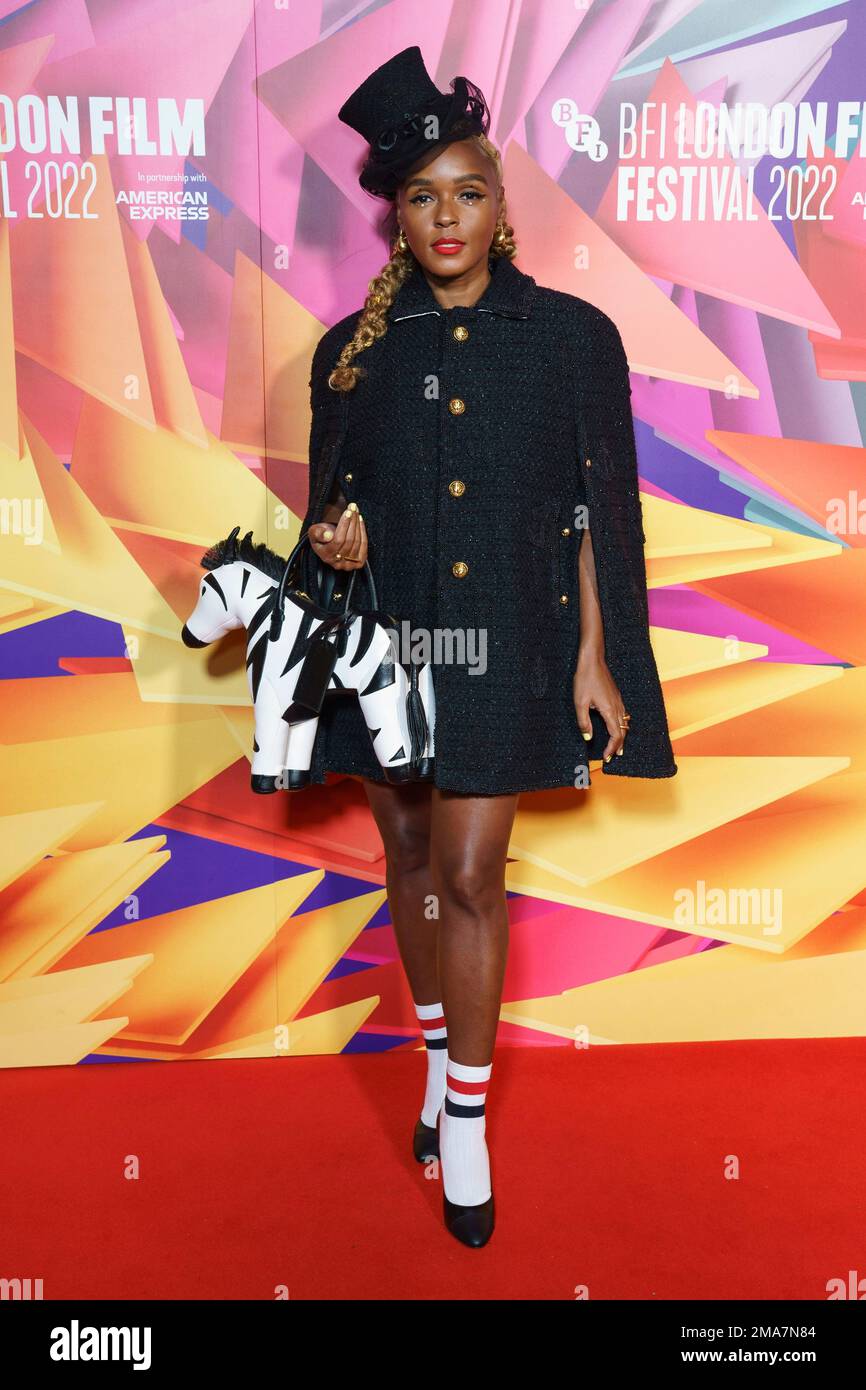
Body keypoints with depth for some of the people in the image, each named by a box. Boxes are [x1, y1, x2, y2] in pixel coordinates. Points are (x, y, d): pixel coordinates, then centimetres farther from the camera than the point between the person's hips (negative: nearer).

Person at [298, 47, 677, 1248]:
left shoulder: (573, 336, 0)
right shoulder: (353, 350, 5)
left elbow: (598, 510, -1)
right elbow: (334, 499, 11)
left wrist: (595, 657, -5)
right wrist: (342, 539, -13)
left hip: (506, 642, -2)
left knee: (469, 876, -4)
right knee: (410, 857, 14)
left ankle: (467, 1117, 16)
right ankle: (440, 1057, 37)